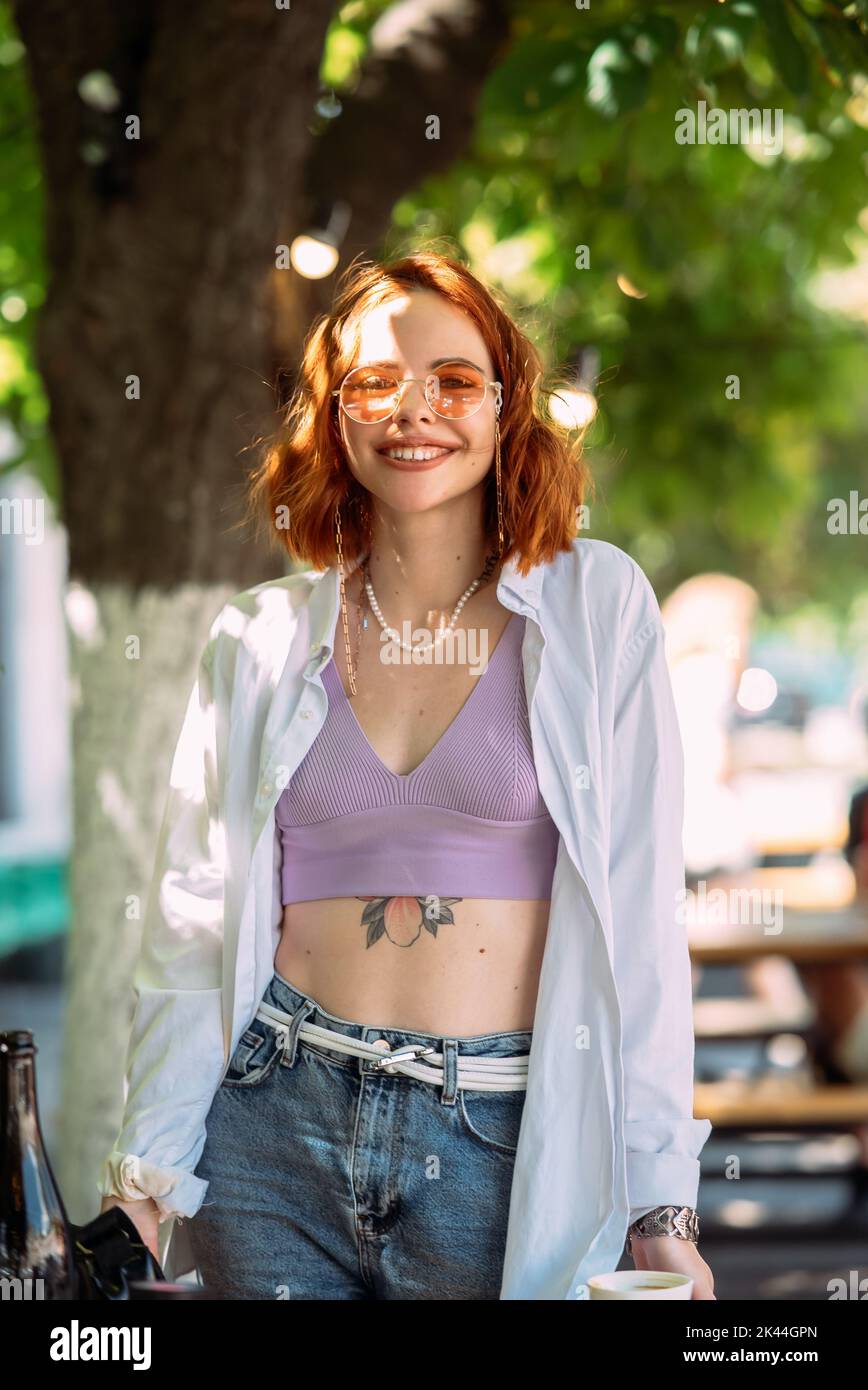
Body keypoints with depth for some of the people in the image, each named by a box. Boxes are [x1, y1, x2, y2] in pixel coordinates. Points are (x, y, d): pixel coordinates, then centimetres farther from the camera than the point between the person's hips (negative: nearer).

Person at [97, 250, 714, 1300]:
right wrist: (143, 1175, 2)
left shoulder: (594, 606, 1)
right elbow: (193, 920, 8)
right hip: (278, 1123, 2)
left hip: (505, 1141, -1)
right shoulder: (259, 641, 7)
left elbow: (639, 906, -2)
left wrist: (662, 1206, -6)